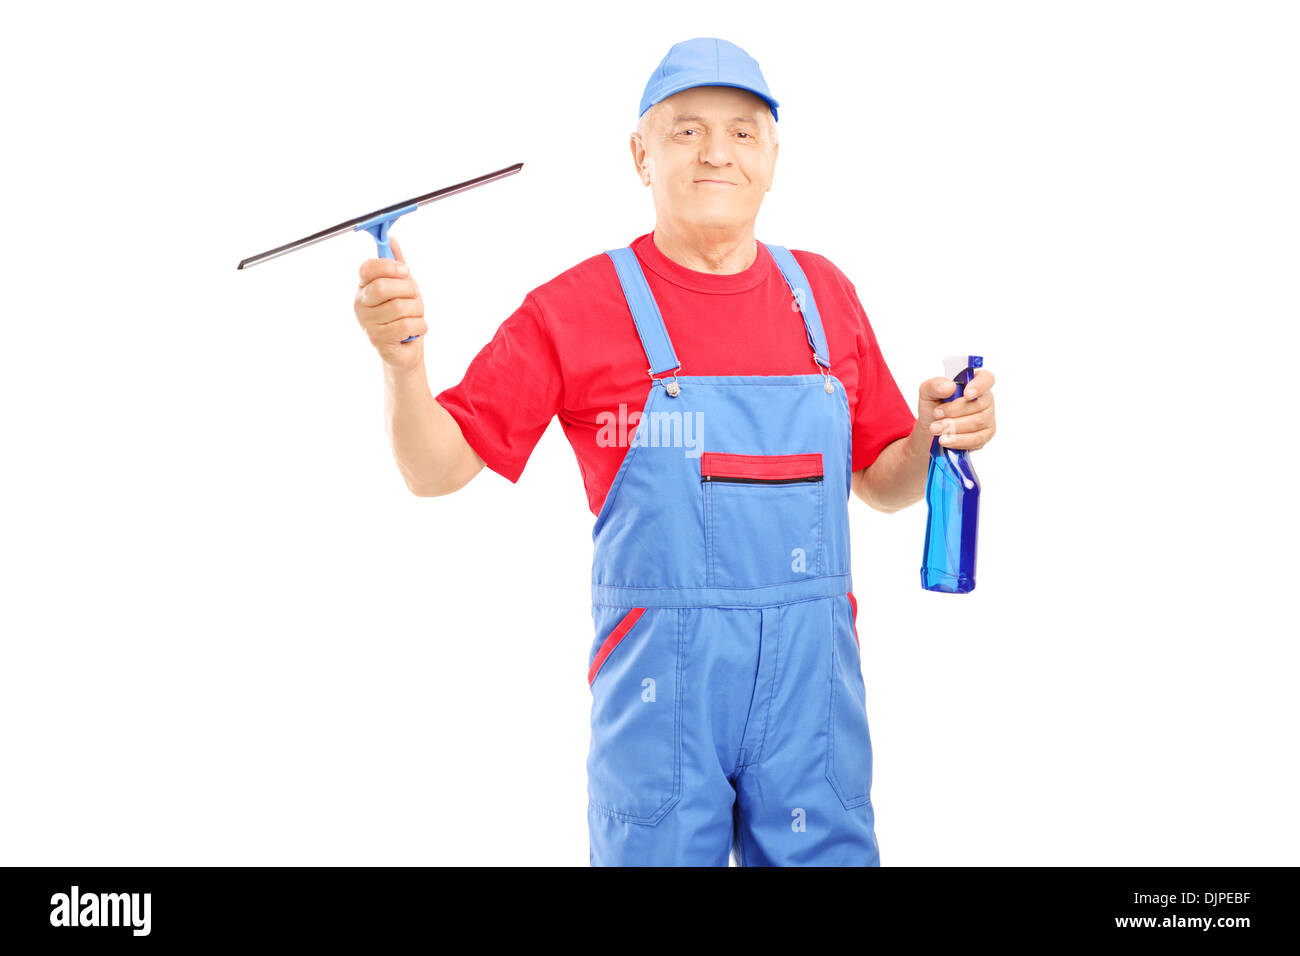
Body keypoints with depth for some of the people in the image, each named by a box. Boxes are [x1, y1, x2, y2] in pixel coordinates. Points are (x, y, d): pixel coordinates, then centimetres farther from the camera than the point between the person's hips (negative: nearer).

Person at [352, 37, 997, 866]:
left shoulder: (825, 293, 8)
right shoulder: (577, 308, -3)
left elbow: (883, 484, 15)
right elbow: (437, 470, -4)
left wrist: (937, 437, -5)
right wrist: (403, 361, -22)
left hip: (812, 675, 3)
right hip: (658, 681, -3)